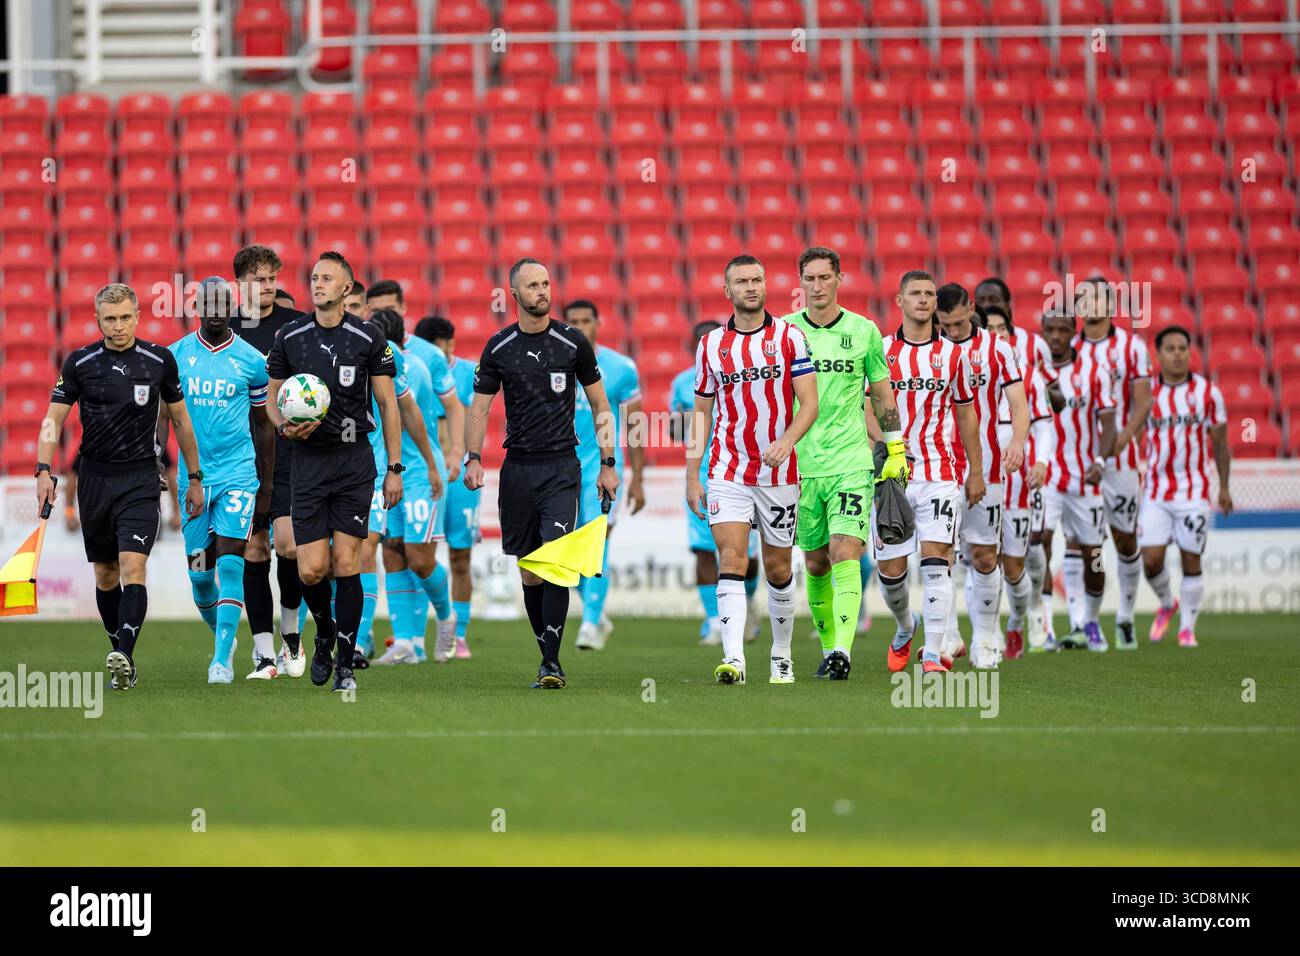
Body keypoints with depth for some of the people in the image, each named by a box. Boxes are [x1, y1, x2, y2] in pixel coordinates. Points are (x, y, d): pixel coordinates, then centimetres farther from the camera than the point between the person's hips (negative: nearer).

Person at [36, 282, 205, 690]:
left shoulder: (160, 360, -1)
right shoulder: (79, 362, 0)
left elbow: (180, 420, 9)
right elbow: (53, 419, 1)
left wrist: (195, 478, 11)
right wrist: (43, 471, -12)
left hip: (141, 479, -2)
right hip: (94, 479, 2)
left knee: (132, 567, -18)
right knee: (105, 574, 9)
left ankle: (123, 657, -27)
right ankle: (121, 656, 21)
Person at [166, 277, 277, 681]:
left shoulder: (250, 360, 1)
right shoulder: (176, 356, 4)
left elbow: (264, 424, 9)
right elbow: (164, 416, 10)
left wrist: (266, 485, 8)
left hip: (238, 473, -2)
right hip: (193, 476, 2)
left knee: (230, 562, -13)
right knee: (199, 573, 5)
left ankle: (222, 658, -13)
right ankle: (222, 637, 31)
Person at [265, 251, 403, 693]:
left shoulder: (368, 338, -1)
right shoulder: (289, 337, 3)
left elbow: (387, 404, 4)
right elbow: (273, 397, 13)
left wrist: (395, 468, 1)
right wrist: (285, 426, -9)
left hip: (354, 459, -1)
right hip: (309, 460, 1)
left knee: (346, 564, -5)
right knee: (311, 569, -6)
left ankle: (345, 664, 5)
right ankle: (325, 634, 24)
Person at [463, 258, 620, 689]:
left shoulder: (573, 342, 1)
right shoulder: (498, 347, 4)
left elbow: (599, 405, 8)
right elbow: (480, 406, 8)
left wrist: (607, 464, 3)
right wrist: (474, 458, -7)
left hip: (561, 467, -2)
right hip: (517, 467, 2)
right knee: (529, 572, 5)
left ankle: (553, 663, -15)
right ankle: (546, 654, 17)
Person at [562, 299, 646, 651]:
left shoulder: (621, 368, -1)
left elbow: (635, 427, 3)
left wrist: (637, 480, 0)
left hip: (603, 465, -3)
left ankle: (591, 625, -12)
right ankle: (597, 615, 27)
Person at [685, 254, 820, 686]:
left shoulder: (789, 337, -1)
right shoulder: (711, 345, 6)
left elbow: (809, 403, -6)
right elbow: (702, 410, 13)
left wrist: (786, 441, -25)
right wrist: (691, 475, 7)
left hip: (779, 473, 0)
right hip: (728, 470, 0)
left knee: (778, 569, 8)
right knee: (731, 559, -15)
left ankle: (782, 656, 27)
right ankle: (733, 660, -23)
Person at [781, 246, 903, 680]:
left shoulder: (864, 331, 3)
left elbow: (882, 394, 12)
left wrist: (896, 449, 9)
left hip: (851, 463, -1)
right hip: (800, 464, 2)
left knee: (845, 555, -15)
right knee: (816, 564, 8)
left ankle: (843, 649, -23)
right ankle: (828, 646, 23)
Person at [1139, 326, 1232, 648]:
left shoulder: (1208, 392, 0)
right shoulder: (1147, 392, 1)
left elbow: (1219, 443, 7)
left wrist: (1224, 487, 8)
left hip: (1195, 491, -1)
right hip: (1156, 493, 1)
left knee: (1191, 561, 0)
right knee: (1151, 559, -6)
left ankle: (1187, 627, 13)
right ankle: (1167, 604, 23)